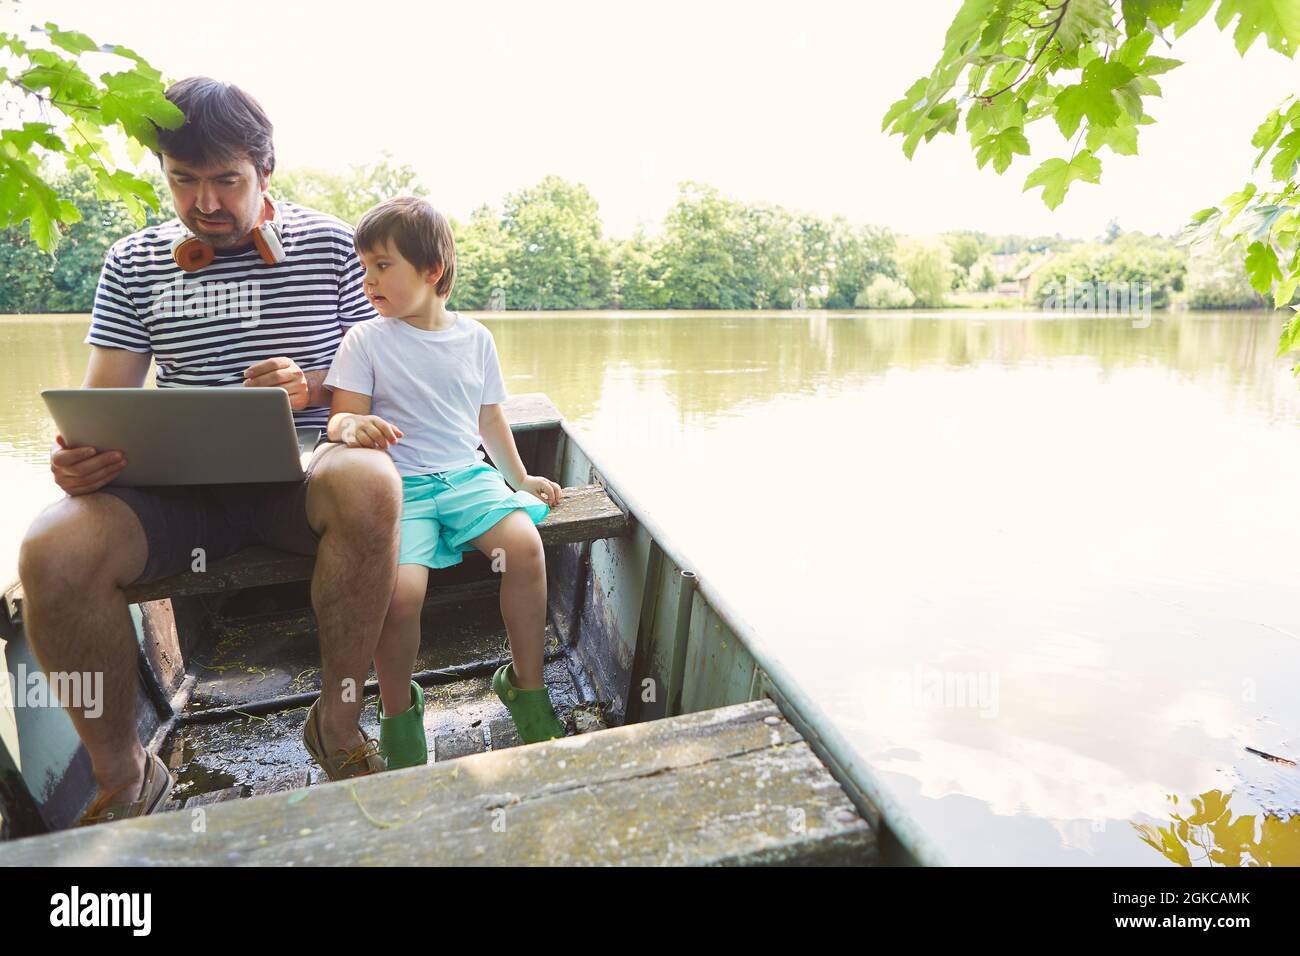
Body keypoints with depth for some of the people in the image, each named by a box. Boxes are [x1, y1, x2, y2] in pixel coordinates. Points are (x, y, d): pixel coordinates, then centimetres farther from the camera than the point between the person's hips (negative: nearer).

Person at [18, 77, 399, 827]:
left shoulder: (331, 245, 7)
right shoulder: (134, 262, 13)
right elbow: (105, 398, 8)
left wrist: (313, 388, -17)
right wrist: (78, 455, -15)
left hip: (303, 470, -2)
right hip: (181, 479, 3)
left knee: (369, 483, -37)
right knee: (54, 553, -26)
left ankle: (340, 723, -16)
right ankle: (122, 776, 0)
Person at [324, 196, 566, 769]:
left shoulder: (474, 337, 11)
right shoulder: (365, 340, 2)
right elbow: (340, 418, -3)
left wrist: (521, 477, 23)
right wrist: (352, 425, -27)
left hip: (468, 476, 3)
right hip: (400, 486, -2)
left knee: (525, 544, -27)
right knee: (401, 588, -28)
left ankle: (526, 687, -6)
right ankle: (398, 712, 1)